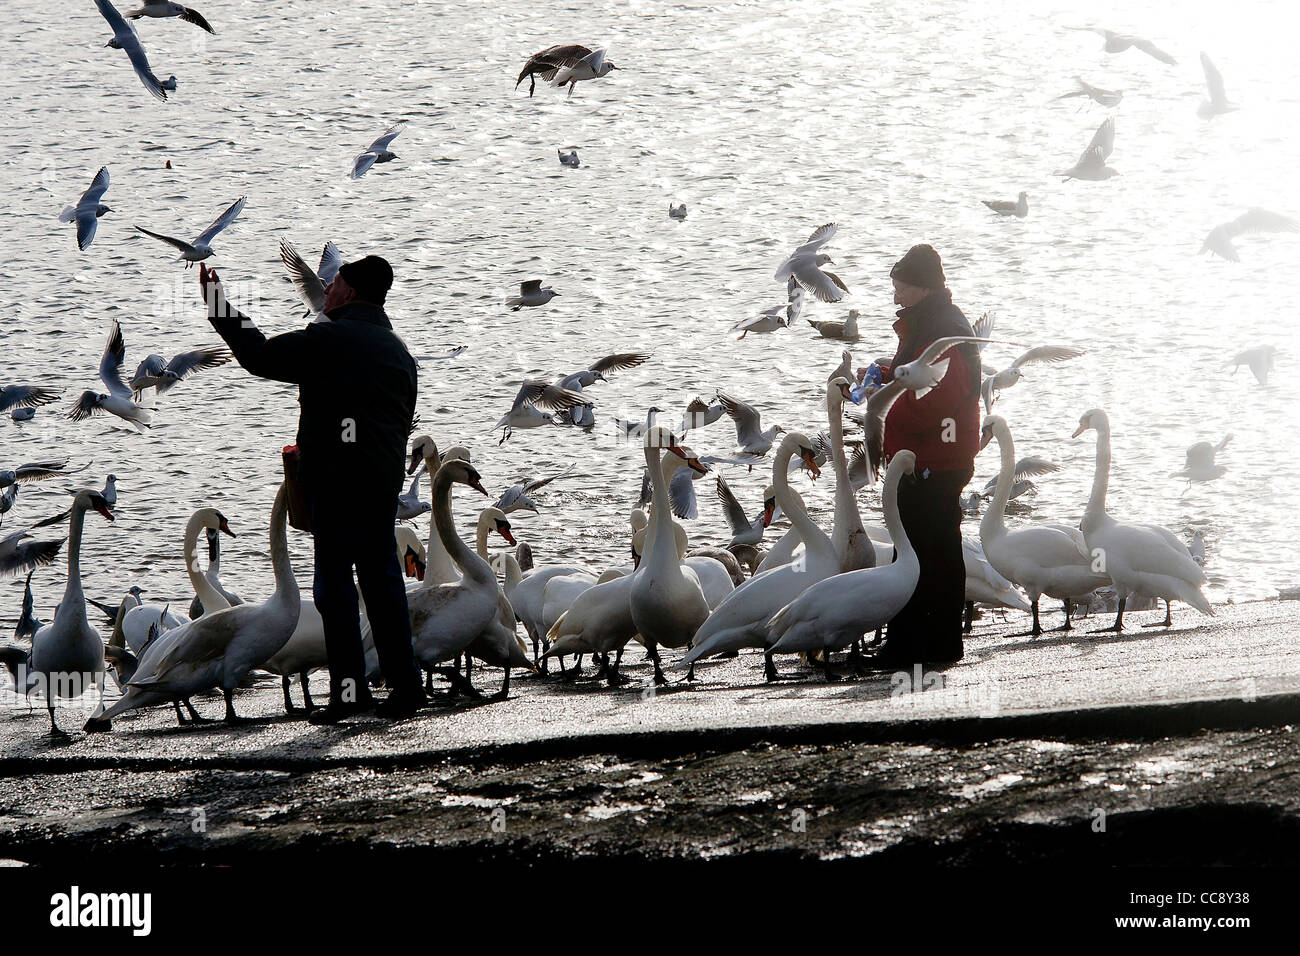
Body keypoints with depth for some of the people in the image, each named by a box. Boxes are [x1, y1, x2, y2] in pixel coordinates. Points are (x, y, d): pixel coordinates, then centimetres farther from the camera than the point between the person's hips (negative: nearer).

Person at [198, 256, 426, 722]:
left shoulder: (329, 340, -9)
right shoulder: (398, 351, 17)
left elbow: (260, 356, -8)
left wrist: (218, 305, 0)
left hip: (336, 481, -8)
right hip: (385, 482, 8)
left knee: (334, 583, -4)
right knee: (382, 578, 12)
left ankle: (349, 691, -6)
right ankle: (405, 684, 12)